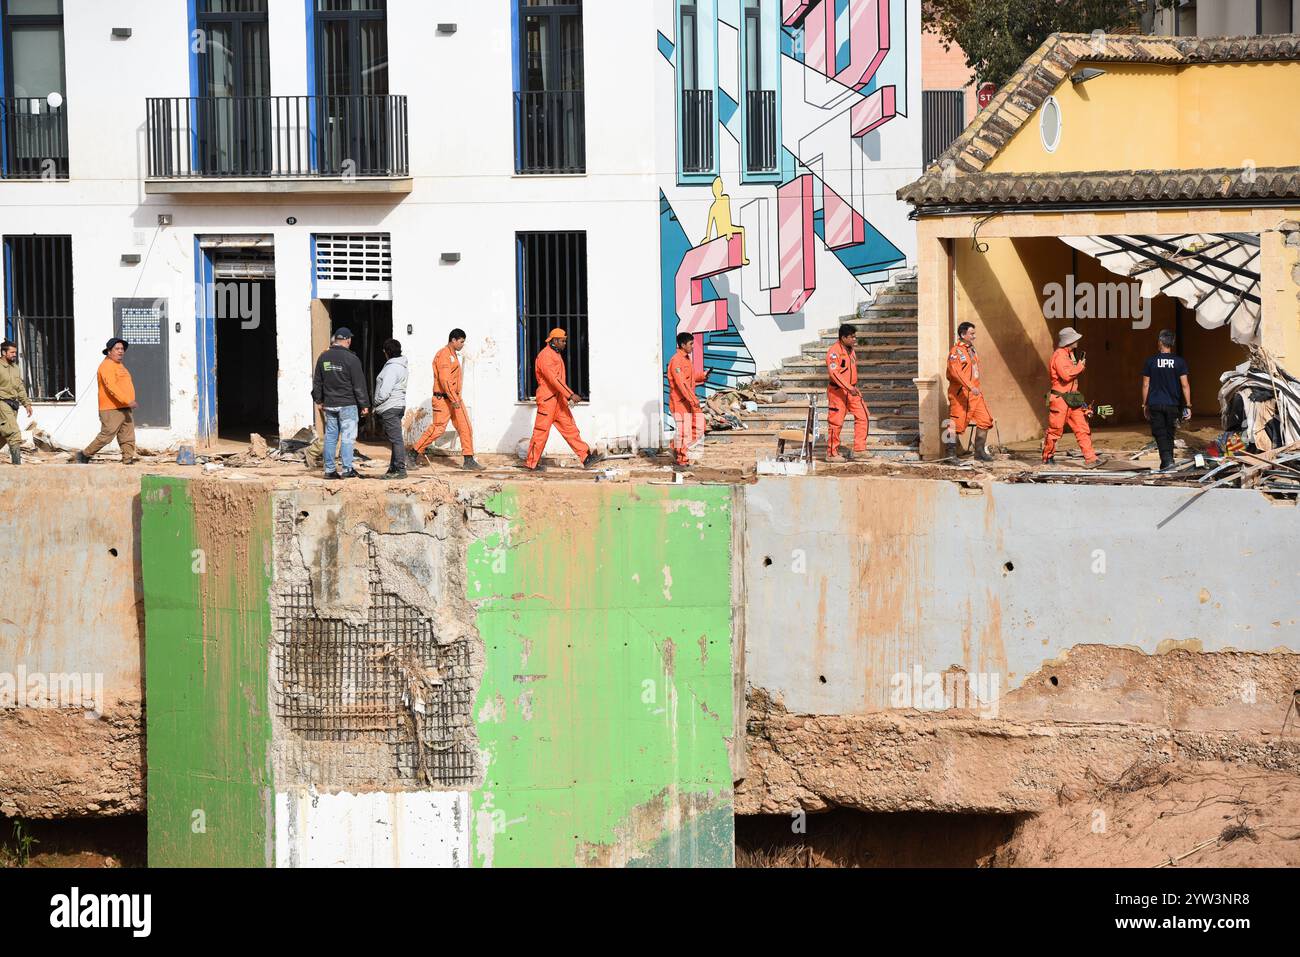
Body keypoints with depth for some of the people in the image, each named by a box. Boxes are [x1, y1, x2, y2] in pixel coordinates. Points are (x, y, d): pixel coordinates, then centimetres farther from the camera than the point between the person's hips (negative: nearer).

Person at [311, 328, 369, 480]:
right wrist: (364, 404, -3)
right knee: (347, 436, -2)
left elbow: (317, 382, 13)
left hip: (329, 404, 5)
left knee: (330, 436, 9)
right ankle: (347, 469, -5)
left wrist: (318, 400, 23)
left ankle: (329, 470, 9)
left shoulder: (323, 357, 6)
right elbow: (359, 384, -9)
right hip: (348, 404, -5)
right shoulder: (351, 359, -11)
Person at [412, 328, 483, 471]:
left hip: (454, 398, 10)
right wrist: (454, 400, -24)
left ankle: (468, 460, 5)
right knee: (438, 428, -8)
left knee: (465, 427, 4)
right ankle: (413, 455, 2)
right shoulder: (444, 355, -14)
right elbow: (444, 379, -23)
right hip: (443, 399, -10)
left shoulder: (454, 355, 17)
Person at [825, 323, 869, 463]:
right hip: (837, 391, -8)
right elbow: (833, 372, -26)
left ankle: (859, 449, 4)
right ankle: (831, 454, 6)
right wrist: (849, 388, -31)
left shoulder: (851, 350, 12)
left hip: (851, 390, 8)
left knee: (863, 417, 0)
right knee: (836, 422, -3)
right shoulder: (834, 351, -16)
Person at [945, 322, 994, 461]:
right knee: (957, 424, -5)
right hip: (961, 394, -8)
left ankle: (980, 451, 14)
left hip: (974, 393, 9)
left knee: (985, 421, 5)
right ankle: (950, 453, 2)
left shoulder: (972, 350, 17)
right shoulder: (956, 351, -12)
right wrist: (970, 387, -31)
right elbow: (956, 372, -25)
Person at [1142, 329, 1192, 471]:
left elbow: (1146, 385, 1)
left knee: (1160, 434, -1)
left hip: (1155, 404, -2)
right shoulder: (1179, 361, -1)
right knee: (1169, 434, 14)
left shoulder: (1151, 361, -2)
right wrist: (1188, 405, 1)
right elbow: (1185, 385, -4)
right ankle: (1168, 461, 17)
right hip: (1172, 405, 2)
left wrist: (1145, 405, 10)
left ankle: (1167, 460, -18)